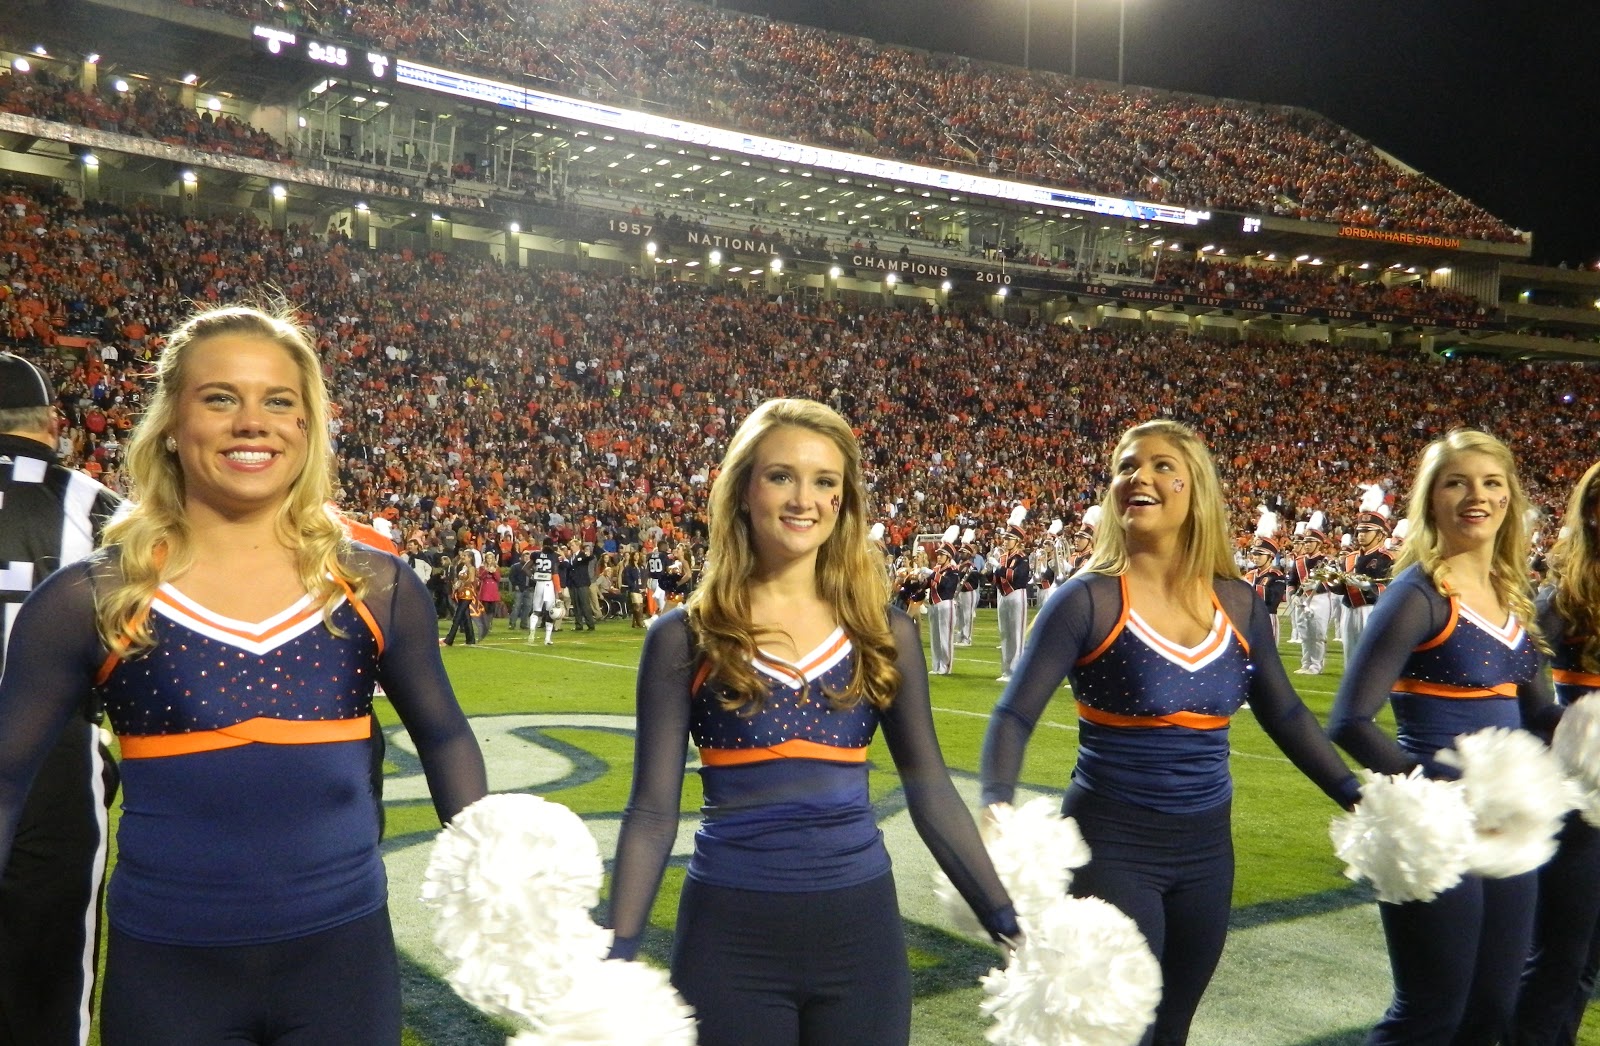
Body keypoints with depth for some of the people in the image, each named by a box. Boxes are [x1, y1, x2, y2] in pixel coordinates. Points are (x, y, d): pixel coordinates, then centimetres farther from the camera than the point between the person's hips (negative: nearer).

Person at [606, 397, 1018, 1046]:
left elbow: (930, 792, 6)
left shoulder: (884, 631, 2)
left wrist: (1009, 919, 2)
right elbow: (653, 811, -3)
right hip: (729, 937, -2)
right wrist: (618, 951, -10)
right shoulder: (684, 638, -4)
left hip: (860, 927, 2)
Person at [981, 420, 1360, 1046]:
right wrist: (997, 816, -30)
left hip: (1207, 851, 5)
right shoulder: (1089, 600, -13)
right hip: (1112, 848, -5)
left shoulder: (1239, 605, 1)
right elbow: (1015, 717, -15)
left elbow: (1284, 715, 12)